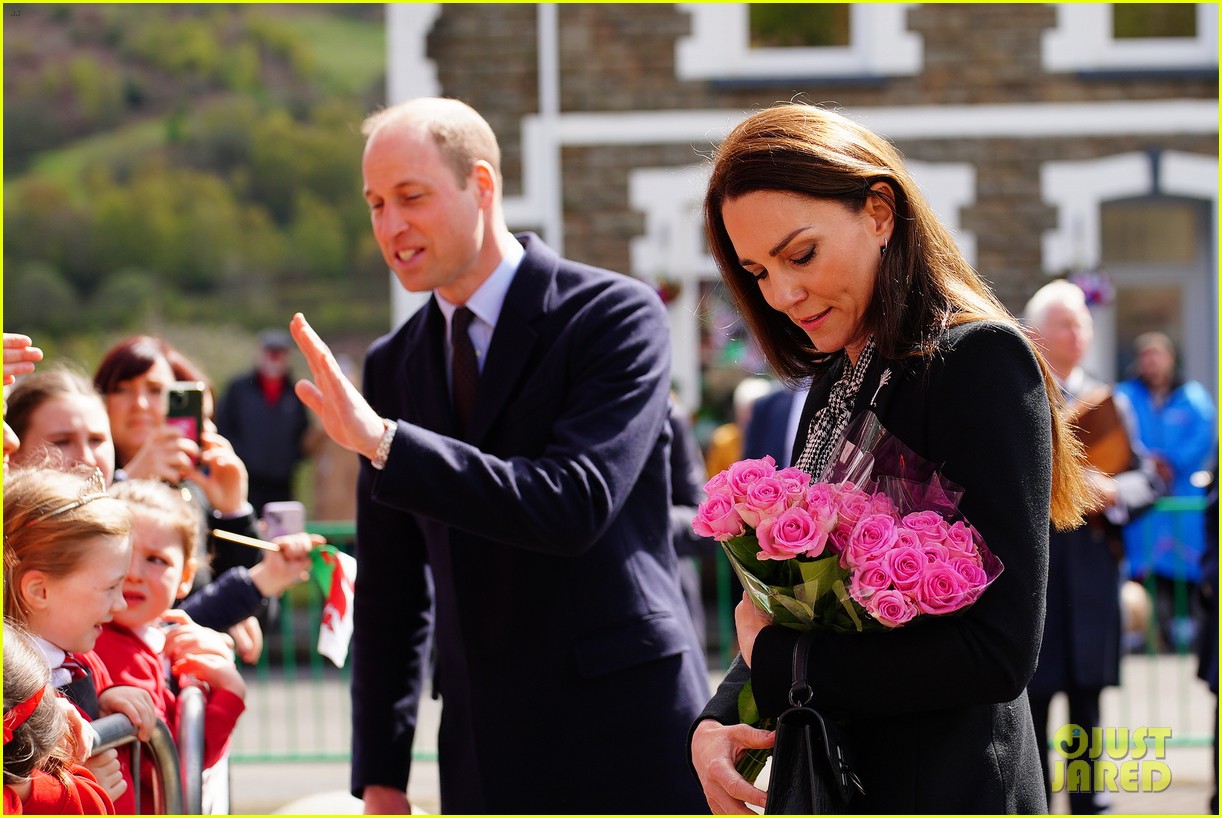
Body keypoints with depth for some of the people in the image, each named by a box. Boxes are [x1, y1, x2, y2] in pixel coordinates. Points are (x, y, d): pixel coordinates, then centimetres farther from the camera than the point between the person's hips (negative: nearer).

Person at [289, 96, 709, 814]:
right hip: (484, 749, 5)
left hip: (626, 745, -5)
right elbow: (391, 589, 15)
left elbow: (573, 506, -21)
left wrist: (383, 442, -25)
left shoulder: (616, 315, -6)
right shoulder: (394, 365, 11)